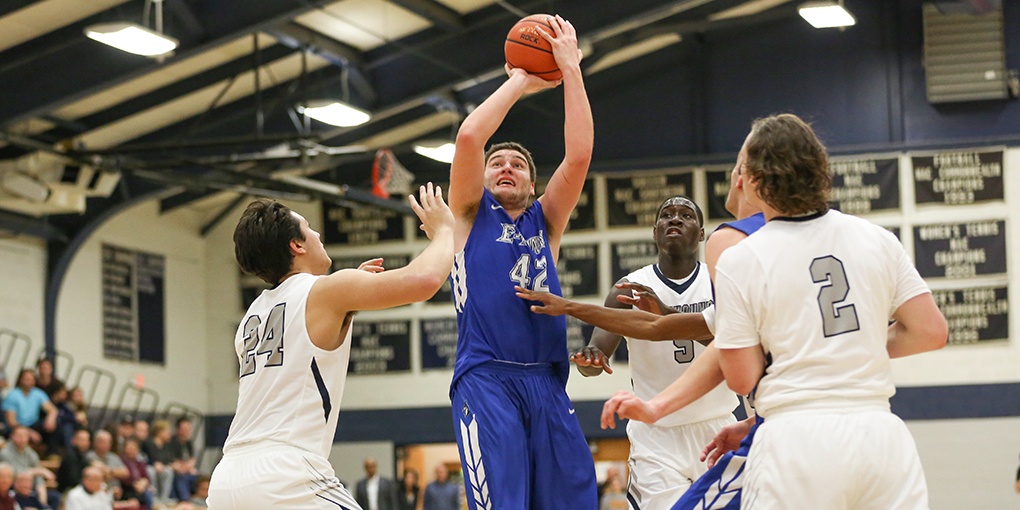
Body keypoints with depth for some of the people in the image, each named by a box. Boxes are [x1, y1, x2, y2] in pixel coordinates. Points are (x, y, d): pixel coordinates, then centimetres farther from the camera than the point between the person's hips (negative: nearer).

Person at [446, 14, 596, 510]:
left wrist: (570, 70, 4)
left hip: (547, 383, 4)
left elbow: (578, 156, 7)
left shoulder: (545, 221, 21)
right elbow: (469, 137, -2)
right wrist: (519, 82, 7)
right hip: (485, 380, -4)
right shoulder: (471, 214, 14)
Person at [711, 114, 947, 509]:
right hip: (880, 432, 3)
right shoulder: (877, 239, 7)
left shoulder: (738, 261, -3)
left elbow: (740, 379, -1)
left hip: (797, 439, -3)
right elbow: (931, 332, 7)